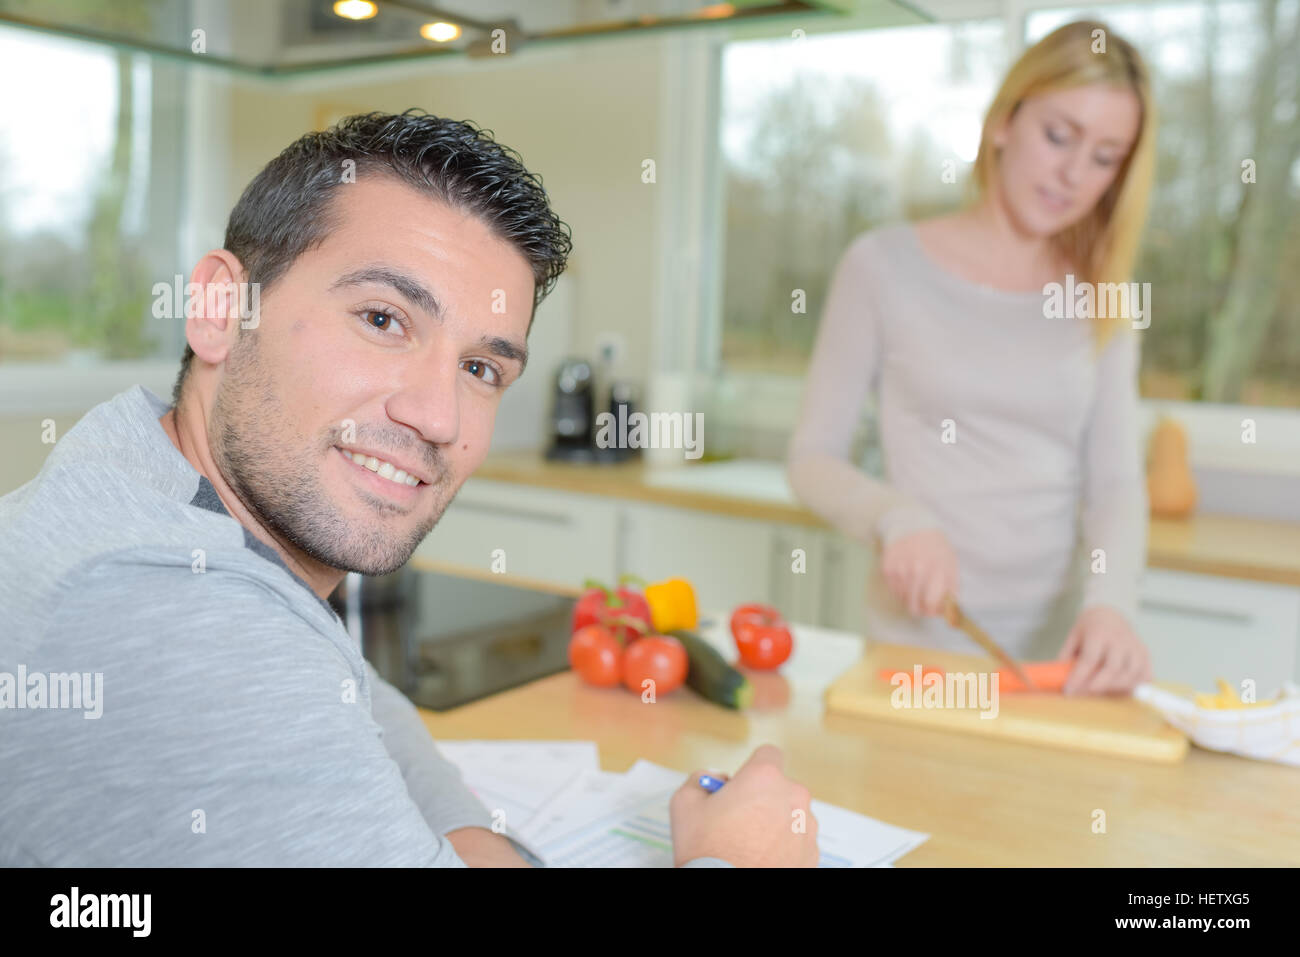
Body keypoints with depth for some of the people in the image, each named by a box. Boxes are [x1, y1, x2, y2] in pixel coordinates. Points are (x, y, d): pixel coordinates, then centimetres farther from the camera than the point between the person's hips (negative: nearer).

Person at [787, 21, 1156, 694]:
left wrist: (1111, 601, -17)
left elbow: (1115, 482, 1)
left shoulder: (1102, 303, 8)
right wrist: (897, 517, -18)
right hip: (916, 641, -2)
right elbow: (811, 458, 0)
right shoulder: (886, 266, -2)